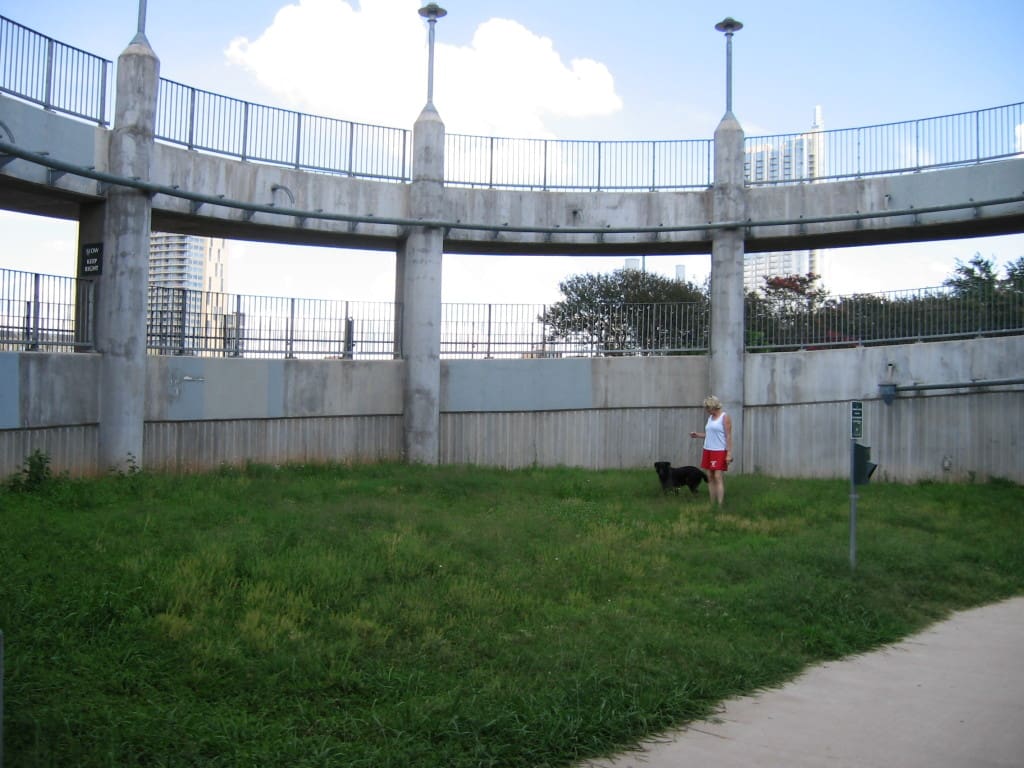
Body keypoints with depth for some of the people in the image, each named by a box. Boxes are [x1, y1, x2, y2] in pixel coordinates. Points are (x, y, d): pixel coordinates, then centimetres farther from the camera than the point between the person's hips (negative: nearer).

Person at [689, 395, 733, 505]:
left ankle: (720, 505, -14)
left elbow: (728, 436, -11)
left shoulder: (724, 417, -7)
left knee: (718, 477, -12)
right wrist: (697, 434, 12)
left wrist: (729, 454, -16)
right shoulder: (710, 417, 14)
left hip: (720, 451, -7)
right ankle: (712, 504, 7)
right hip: (708, 450, 7)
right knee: (710, 477, 4)